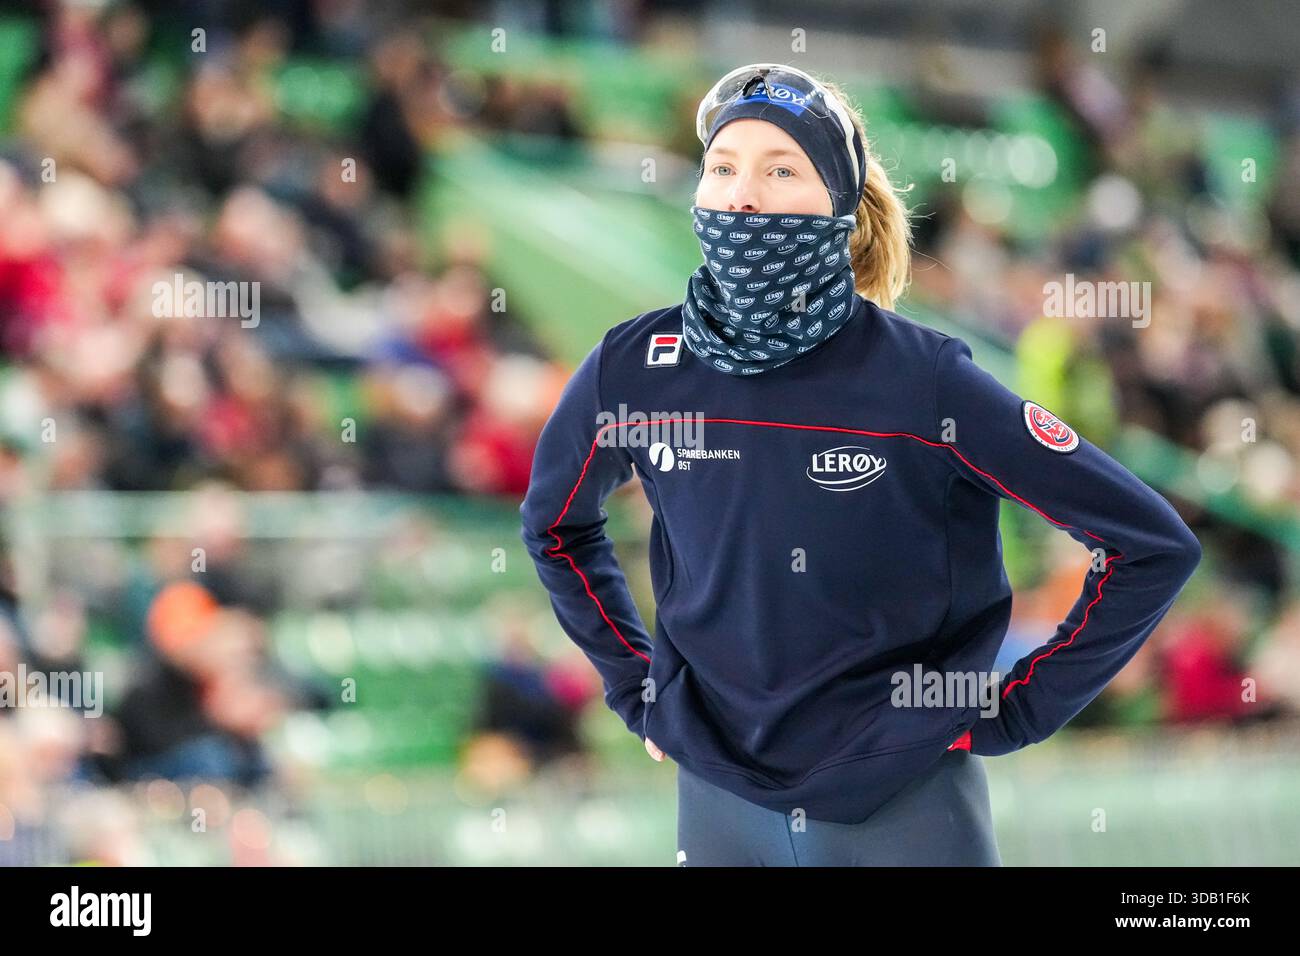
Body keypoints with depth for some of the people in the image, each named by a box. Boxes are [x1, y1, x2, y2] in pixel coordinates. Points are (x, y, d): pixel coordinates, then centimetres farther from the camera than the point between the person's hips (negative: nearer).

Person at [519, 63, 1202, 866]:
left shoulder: (924, 379, -14)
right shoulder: (633, 371, -5)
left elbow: (1154, 543, -9)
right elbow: (557, 526, 18)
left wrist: (1016, 711, -7)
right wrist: (637, 688, 10)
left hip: (908, 799, -3)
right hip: (720, 800, 3)